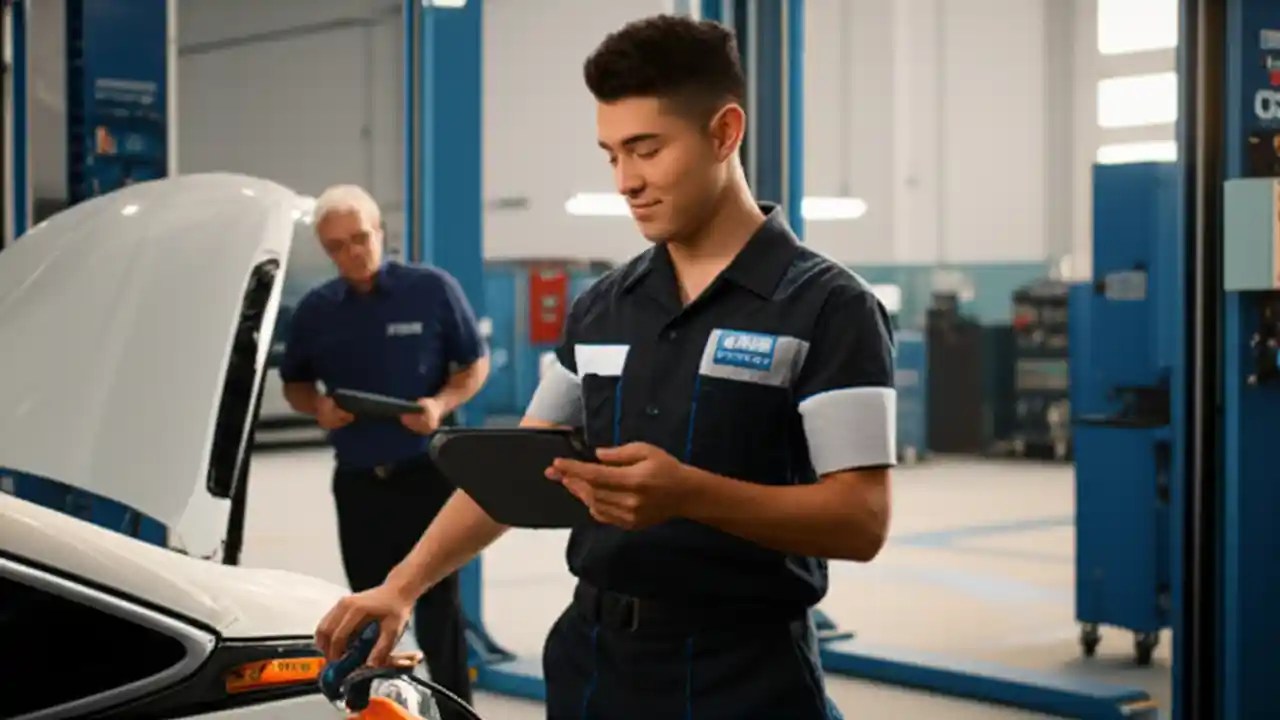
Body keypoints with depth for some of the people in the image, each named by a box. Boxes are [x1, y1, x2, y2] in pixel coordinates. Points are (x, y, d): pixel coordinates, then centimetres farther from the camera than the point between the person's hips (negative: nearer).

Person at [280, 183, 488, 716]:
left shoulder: (433, 289, -5)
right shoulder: (315, 310, 4)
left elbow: (476, 363, 2)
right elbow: (294, 383, 16)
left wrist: (442, 403, -18)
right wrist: (318, 407, -7)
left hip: (427, 473, -3)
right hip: (357, 480, 3)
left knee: (437, 606, -1)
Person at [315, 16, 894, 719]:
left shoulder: (828, 307, -9)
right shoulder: (600, 308, 9)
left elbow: (862, 520, -15)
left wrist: (690, 493, -27)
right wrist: (403, 584, 3)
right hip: (590, 661, 5)